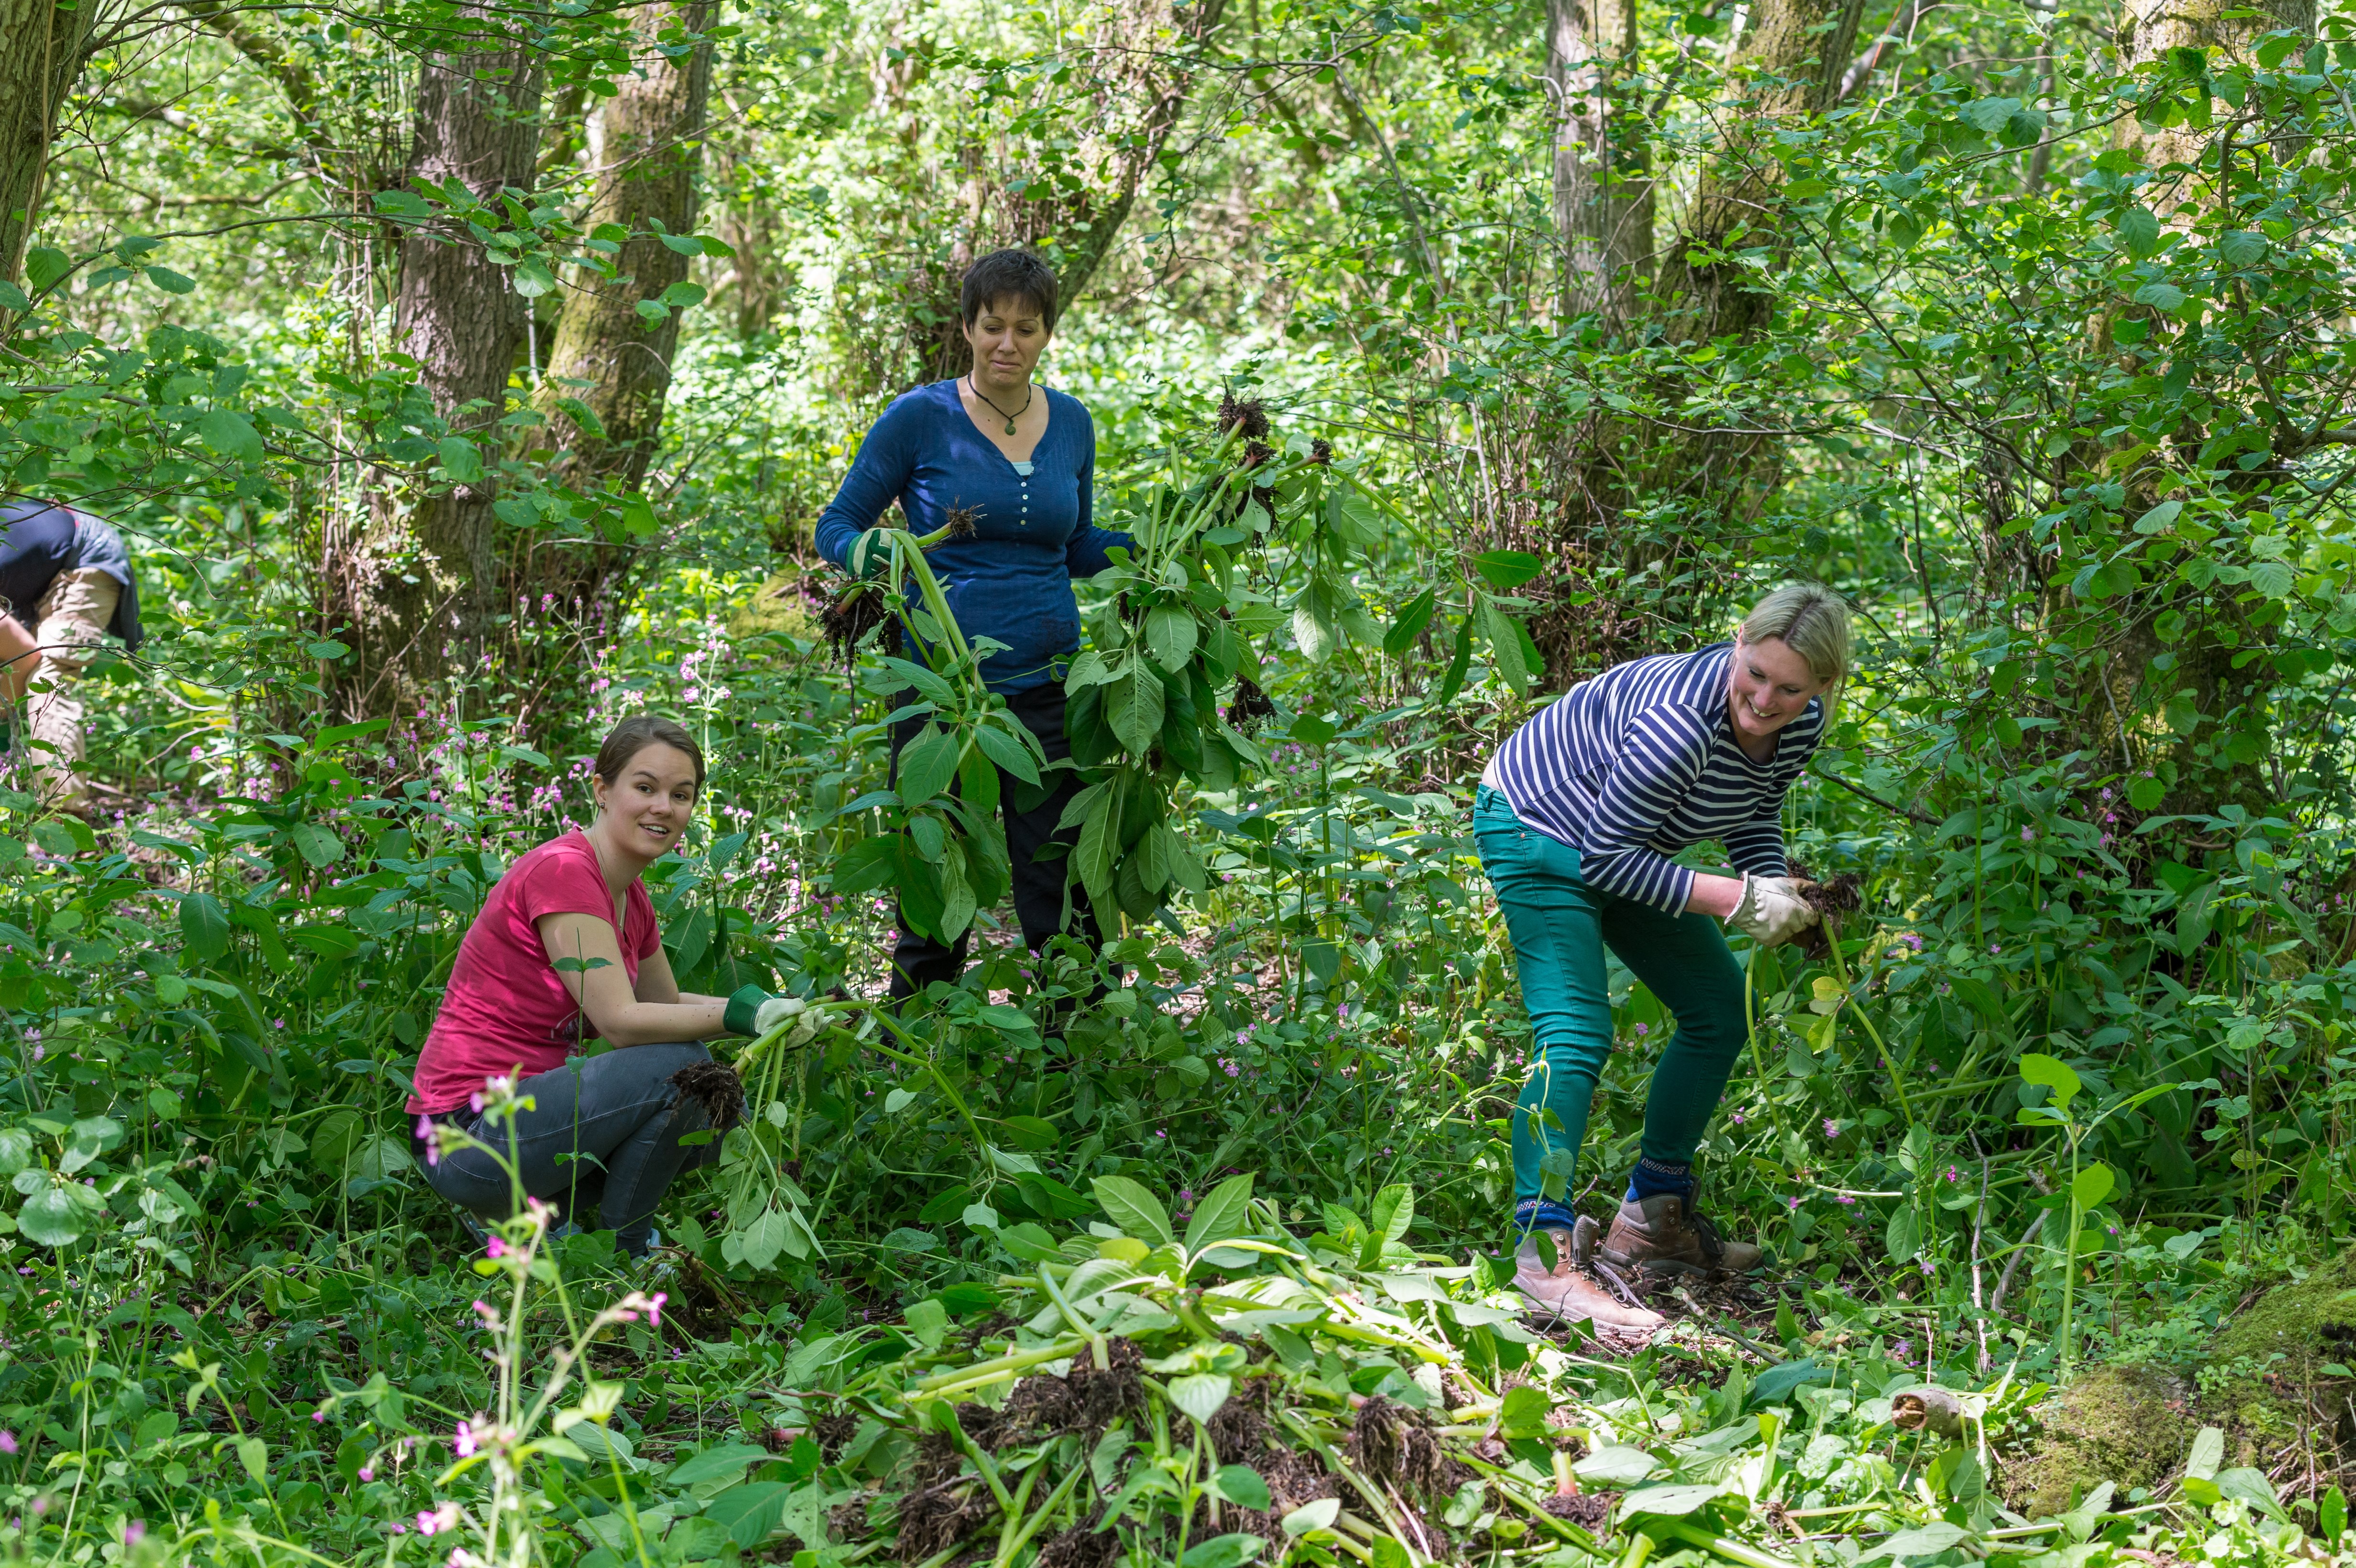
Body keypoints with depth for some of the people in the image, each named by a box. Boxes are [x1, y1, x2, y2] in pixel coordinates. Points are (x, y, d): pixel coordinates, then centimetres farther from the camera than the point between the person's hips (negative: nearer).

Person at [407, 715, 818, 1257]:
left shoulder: (630, 898, 10)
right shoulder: (563, 871, -18)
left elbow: (669, 1005, 21)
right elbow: (621, 1021, -23)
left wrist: (778, 1012, 4)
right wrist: (740, 1013, -31)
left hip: (524, 1104, 10)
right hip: (469, 1135, -10)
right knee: (681, 1065, -21)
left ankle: (536, 1210, 11)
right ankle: (622, 1254, -3)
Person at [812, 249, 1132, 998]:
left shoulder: (1071, 424, 8)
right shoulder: (920, 417, -4)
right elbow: (836, 525, 1)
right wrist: (871, 557, -20)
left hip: (1047, 688, 3)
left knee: (1066, 904, 2)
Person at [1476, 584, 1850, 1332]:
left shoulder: (1801, 725, -13)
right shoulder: (1681, 721, -38)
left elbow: (1755, 819, 7)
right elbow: (1607, 857, -31)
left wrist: (1778, 893, -13)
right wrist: (1738, 901, -32)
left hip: (1621, 845, 9)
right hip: (1536, 831, -9)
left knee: (1721, 1011, 12)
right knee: (1575, 1033, -23)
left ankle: (1651, 1216, 20)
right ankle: (1545, 1251, -27)